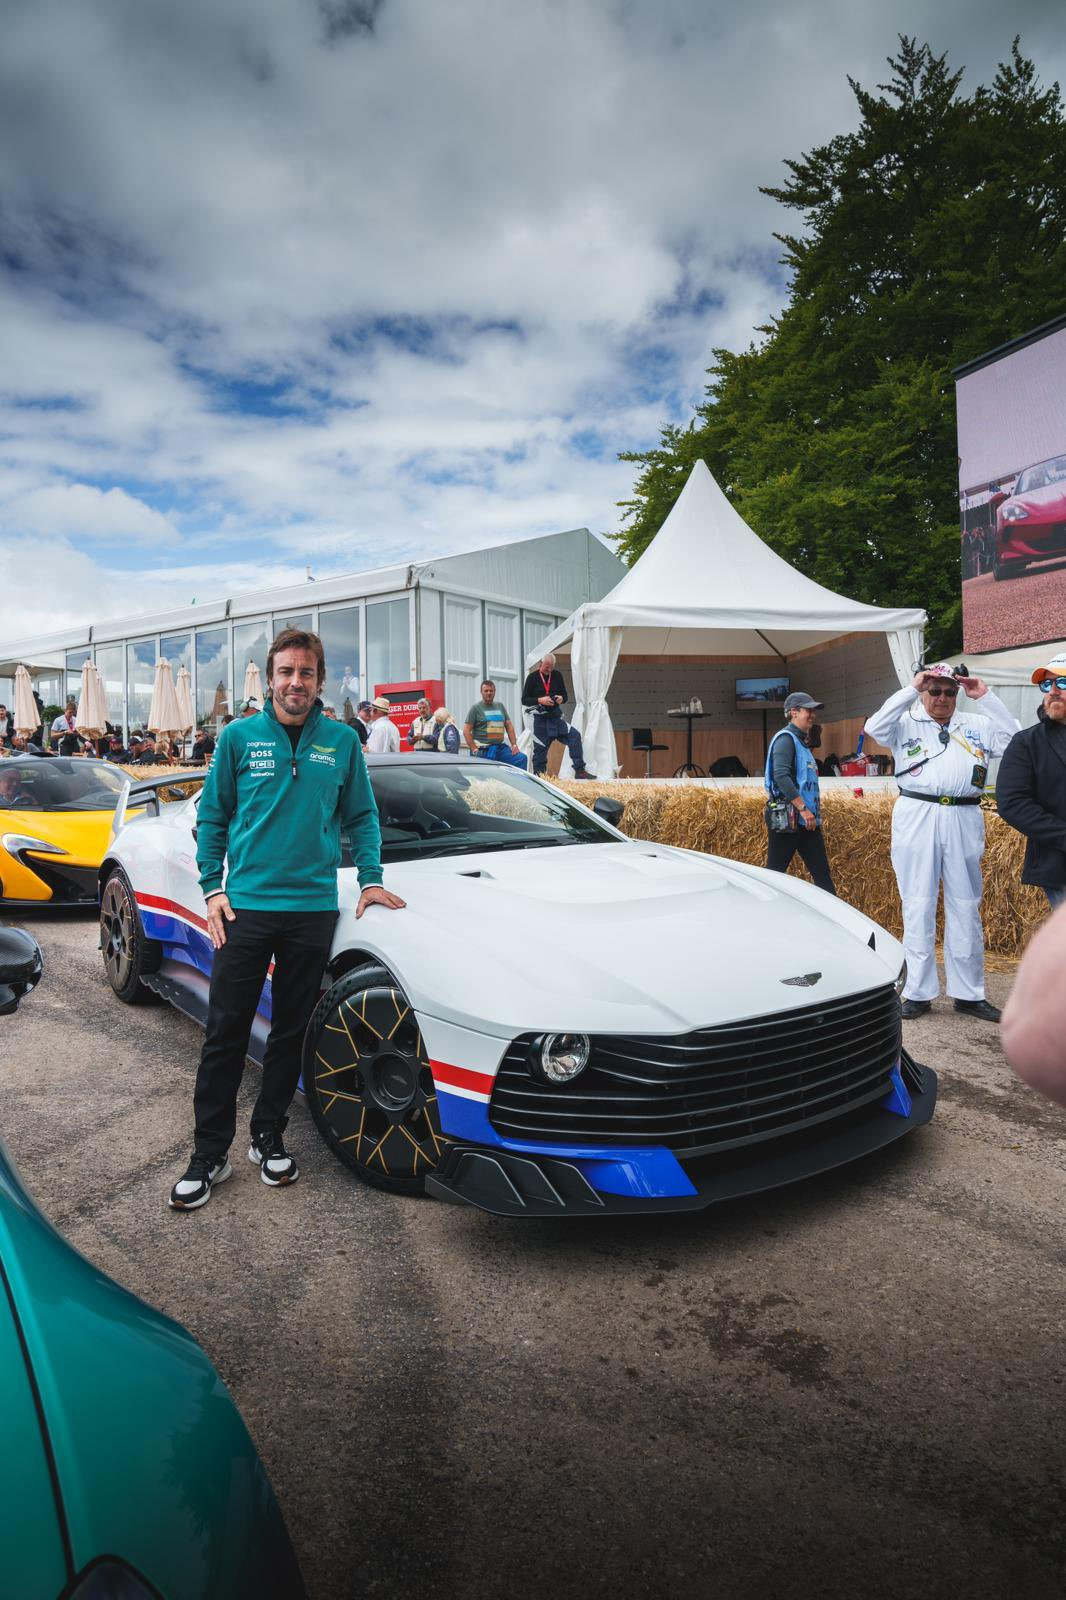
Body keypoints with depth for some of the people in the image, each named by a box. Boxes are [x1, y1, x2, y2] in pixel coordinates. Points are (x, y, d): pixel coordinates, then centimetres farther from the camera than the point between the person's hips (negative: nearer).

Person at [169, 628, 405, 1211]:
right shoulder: (239, 736, 2)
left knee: (291, 1033, 12)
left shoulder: (342, 742, 5)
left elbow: (362, 817, 13)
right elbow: (212, 816, 7)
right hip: (245, 906, -1)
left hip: (312, 909, 1)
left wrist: (370, 879, 2)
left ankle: (268, 1138, 29)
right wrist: (212, 887, -1)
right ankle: (209, 1153, 17)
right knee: (225, 1034, 3)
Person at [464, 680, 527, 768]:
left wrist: (514, 744, 5)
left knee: (522, 759, -13)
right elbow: (466, 730, -4)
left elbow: (509, 726, 17)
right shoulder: (476, 707, 1)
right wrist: (474, 750, -12)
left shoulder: (500, 706, 16)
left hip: (501, 747, 4)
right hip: (484, 751, -4)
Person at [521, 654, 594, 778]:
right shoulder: (532, 678, -3)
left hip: (556, 716, 3)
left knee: (575, 735, -13)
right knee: (540, 749, -1)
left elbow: (565, 696, 13)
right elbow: (524, 700, -4)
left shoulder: (557, 675, 6)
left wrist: (561, 699, -11)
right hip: (540, 719, -3)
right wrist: (540, 700, -19)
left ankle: (579, 770, -10)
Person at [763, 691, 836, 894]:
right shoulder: (786, 738, -9)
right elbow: (781, 776, -23)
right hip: (787, 818, -9)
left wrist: (811, 811, 19)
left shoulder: (801, 741, 20)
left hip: (807, 820, 9)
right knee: (775, 872, -3)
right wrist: (803, 808, -25)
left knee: (822, 871, 6)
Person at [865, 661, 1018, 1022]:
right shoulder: (906, 723, 7)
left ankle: (968, 992, 17)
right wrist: (911, 690, -10)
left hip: (964, 820, 3)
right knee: (918, 907, 2)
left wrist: (986, 697, 1)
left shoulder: (977, 723, 16)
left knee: (966, 908, 8)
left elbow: (1015, 741, 4)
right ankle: (919, 991, 9)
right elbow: (874, 727, -11)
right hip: (917, 817, -2)